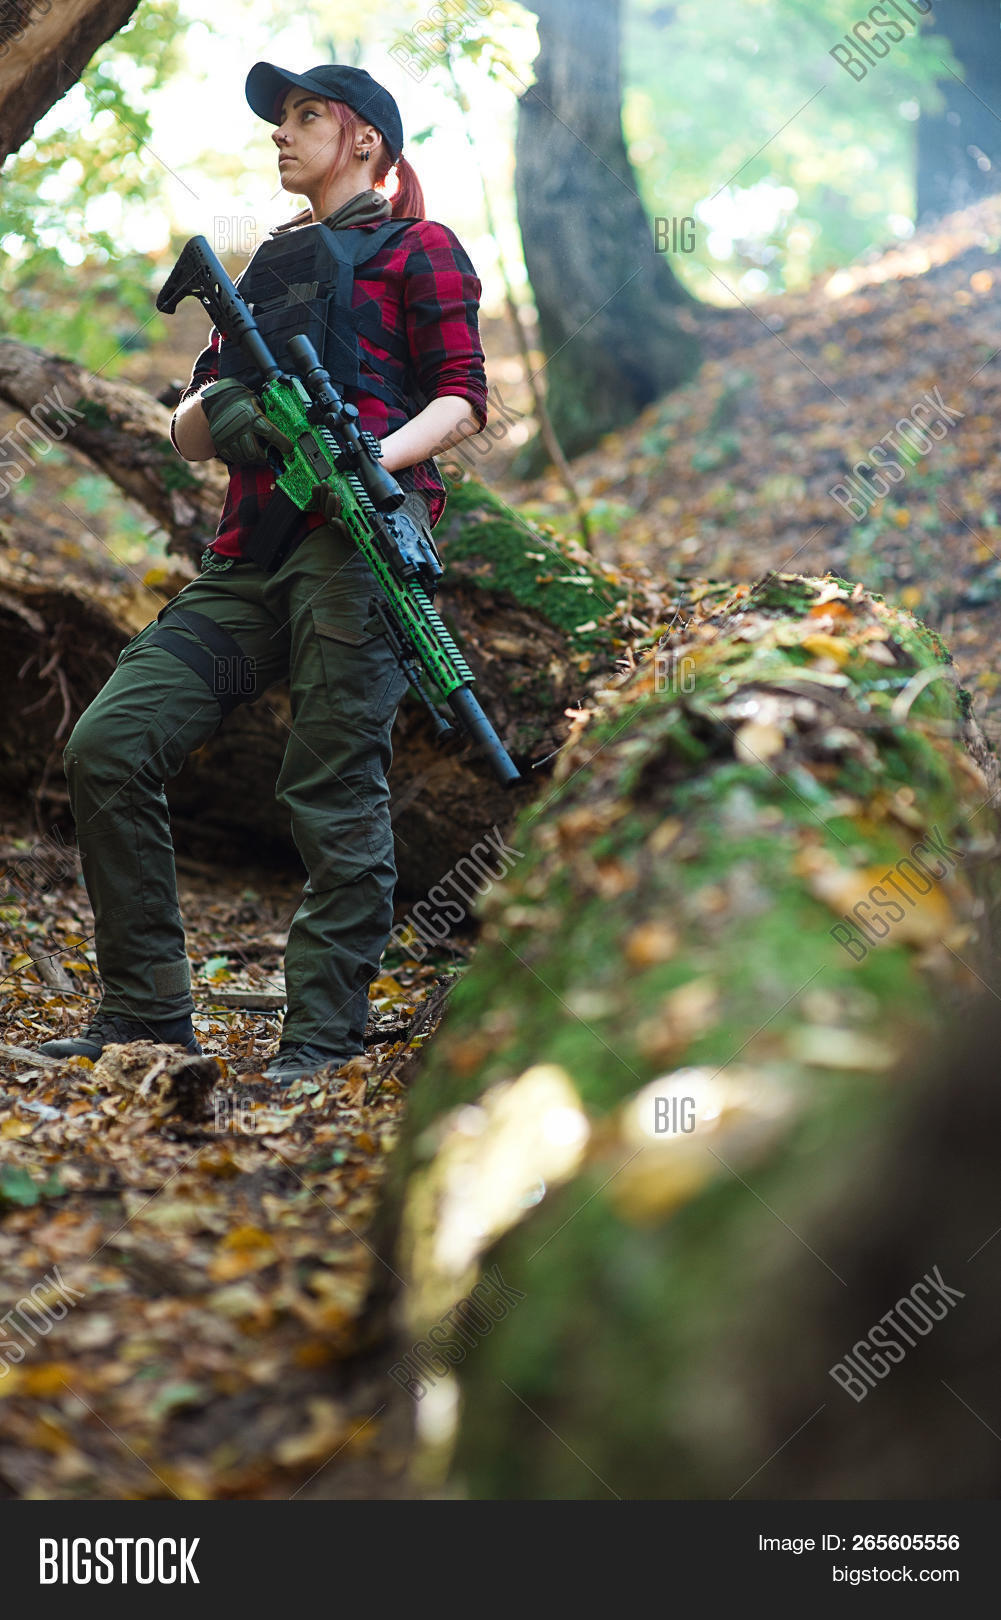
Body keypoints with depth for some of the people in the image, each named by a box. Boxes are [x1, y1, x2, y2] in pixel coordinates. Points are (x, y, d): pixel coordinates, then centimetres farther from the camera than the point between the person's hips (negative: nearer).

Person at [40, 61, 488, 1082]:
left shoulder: (416, 249, 10)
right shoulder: (267, 267, 28)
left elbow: (462, 395, -1)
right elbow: (184, 435, 21)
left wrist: (377, 456, -20)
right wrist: (221, 410, -3)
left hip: (354, 538, -6)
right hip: (248, 557, 6)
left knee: (334, 786, -10)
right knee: (108, 745, -7)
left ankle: (323, 1036, -3)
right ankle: (146, 1011, 1)